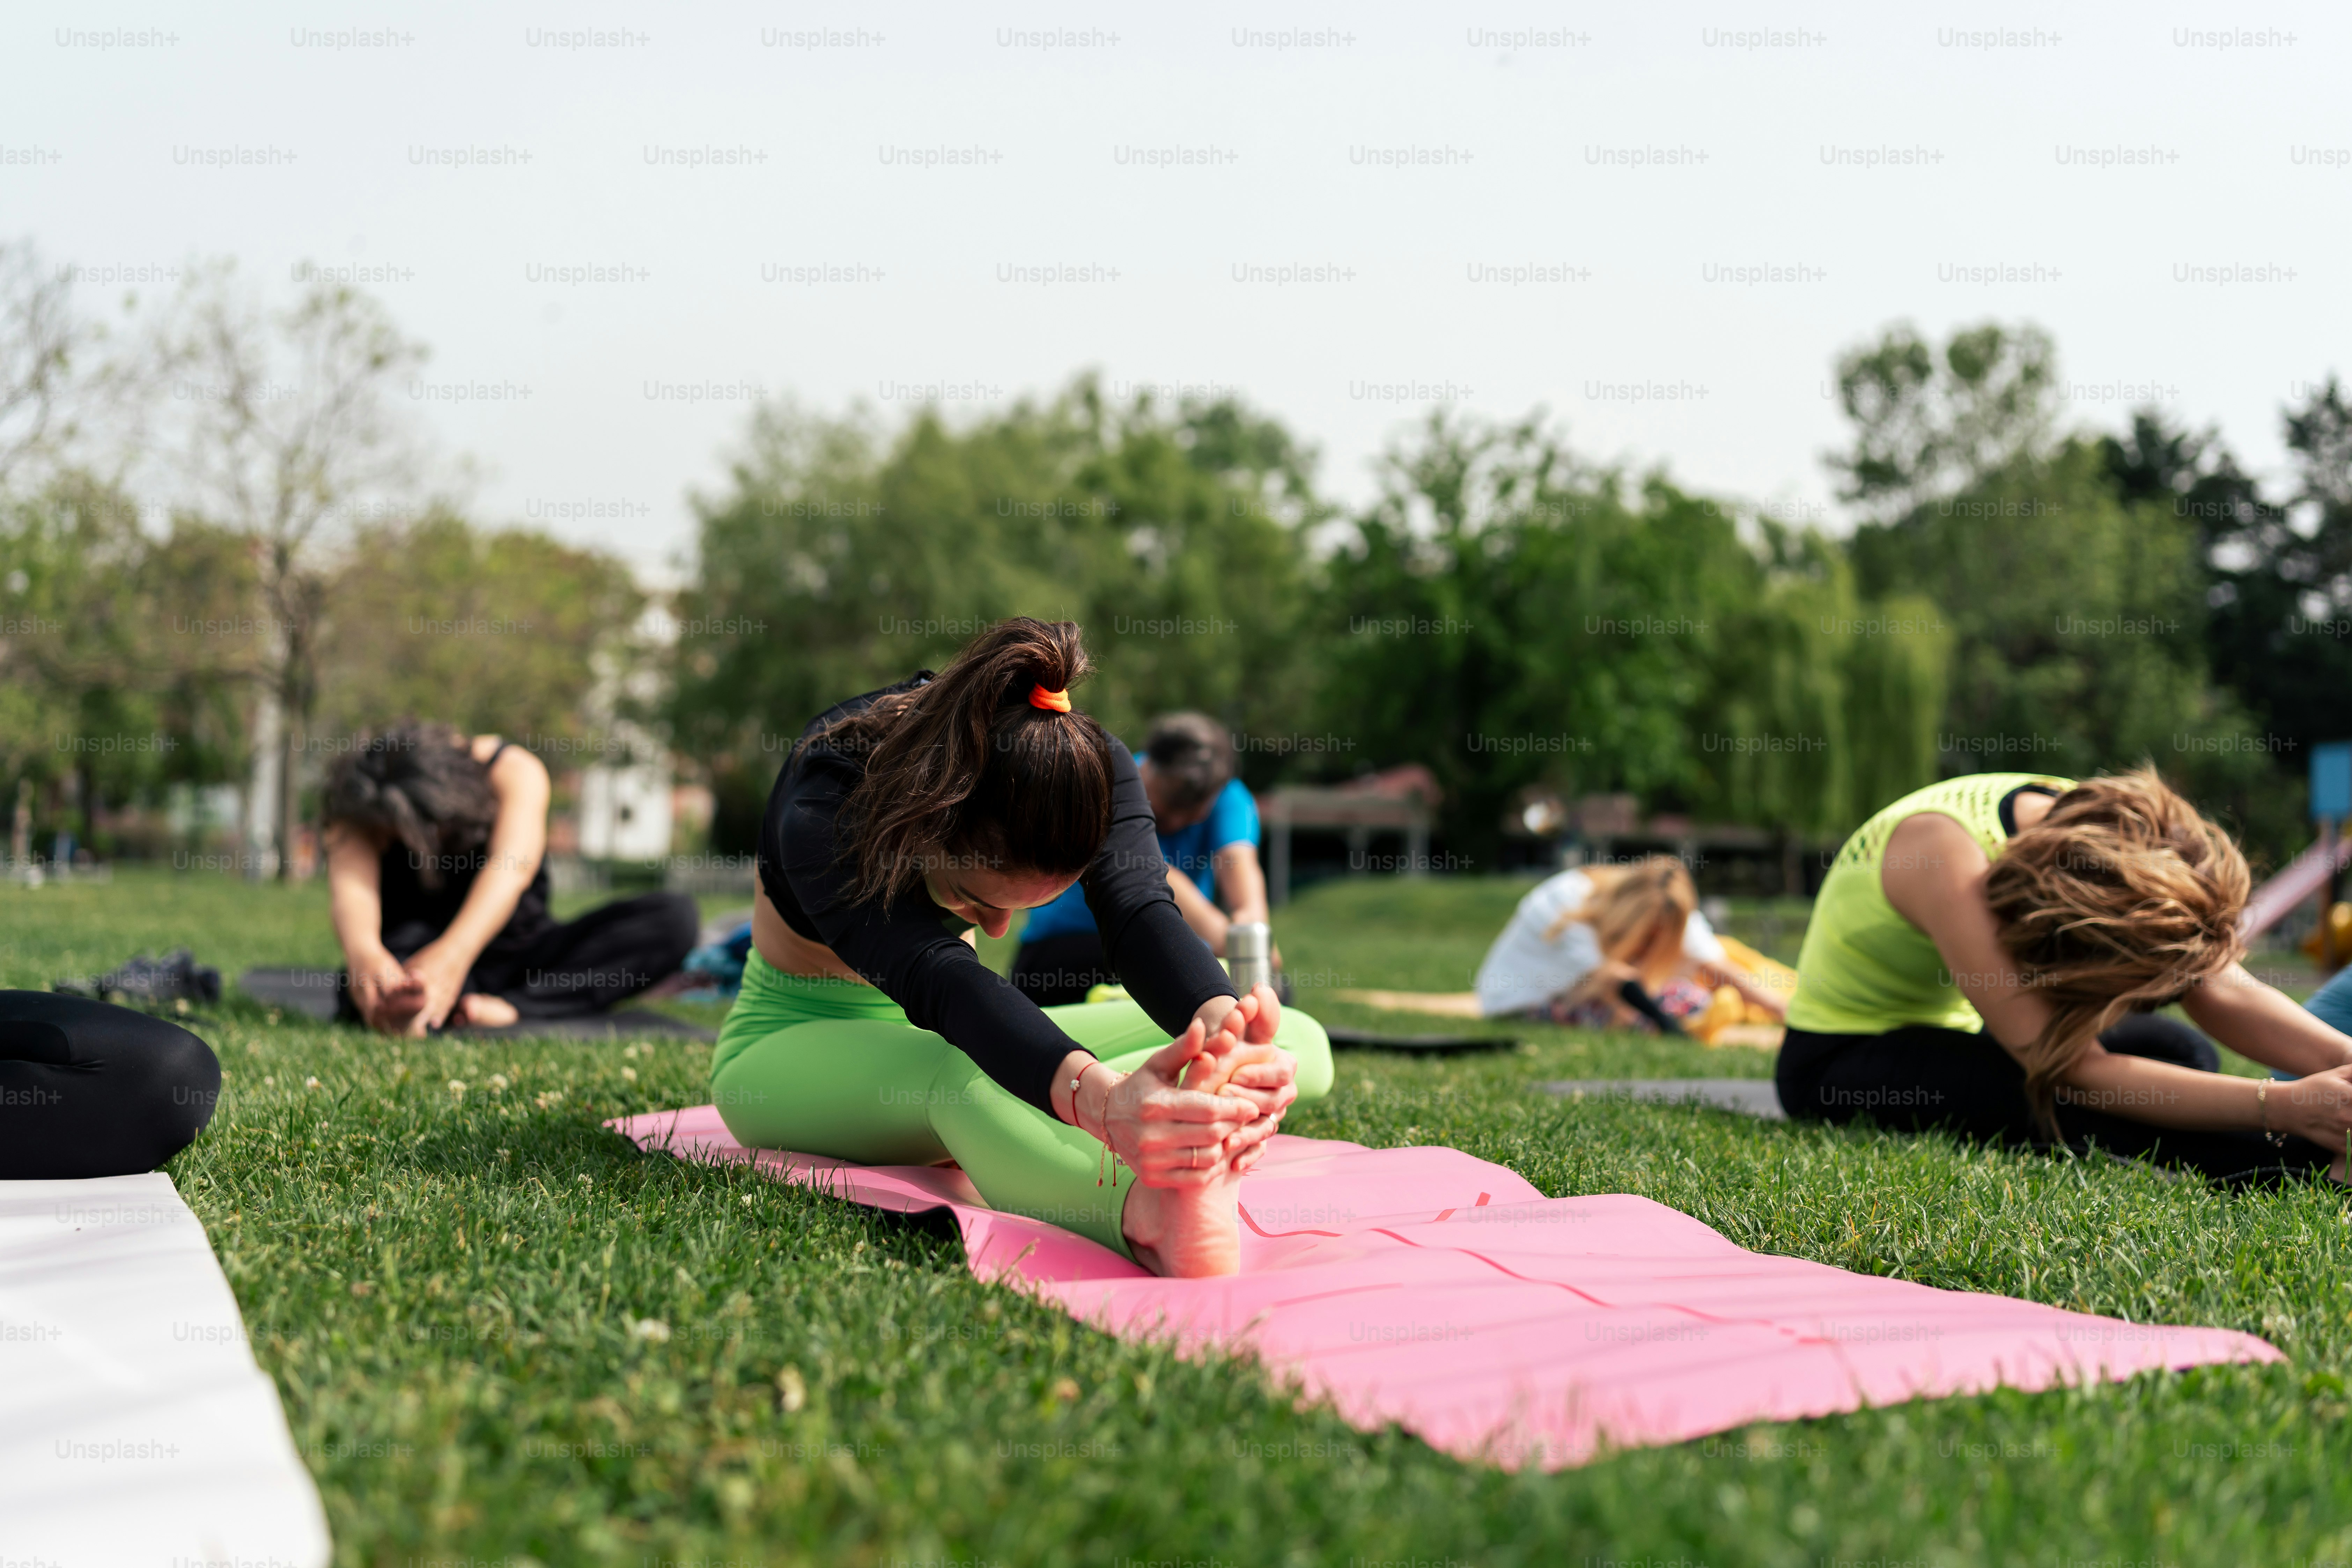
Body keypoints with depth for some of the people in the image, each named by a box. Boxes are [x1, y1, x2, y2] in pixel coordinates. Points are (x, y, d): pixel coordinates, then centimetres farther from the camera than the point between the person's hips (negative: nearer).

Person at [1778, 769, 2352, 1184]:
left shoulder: (2096, 825, -16)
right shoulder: (1943, 857, -38)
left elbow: (2225, 991, -20)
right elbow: (2077, 1075, -42)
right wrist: (2279, 1106, -48)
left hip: (1955, 1031, 9)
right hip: (1840, 1058, -9)